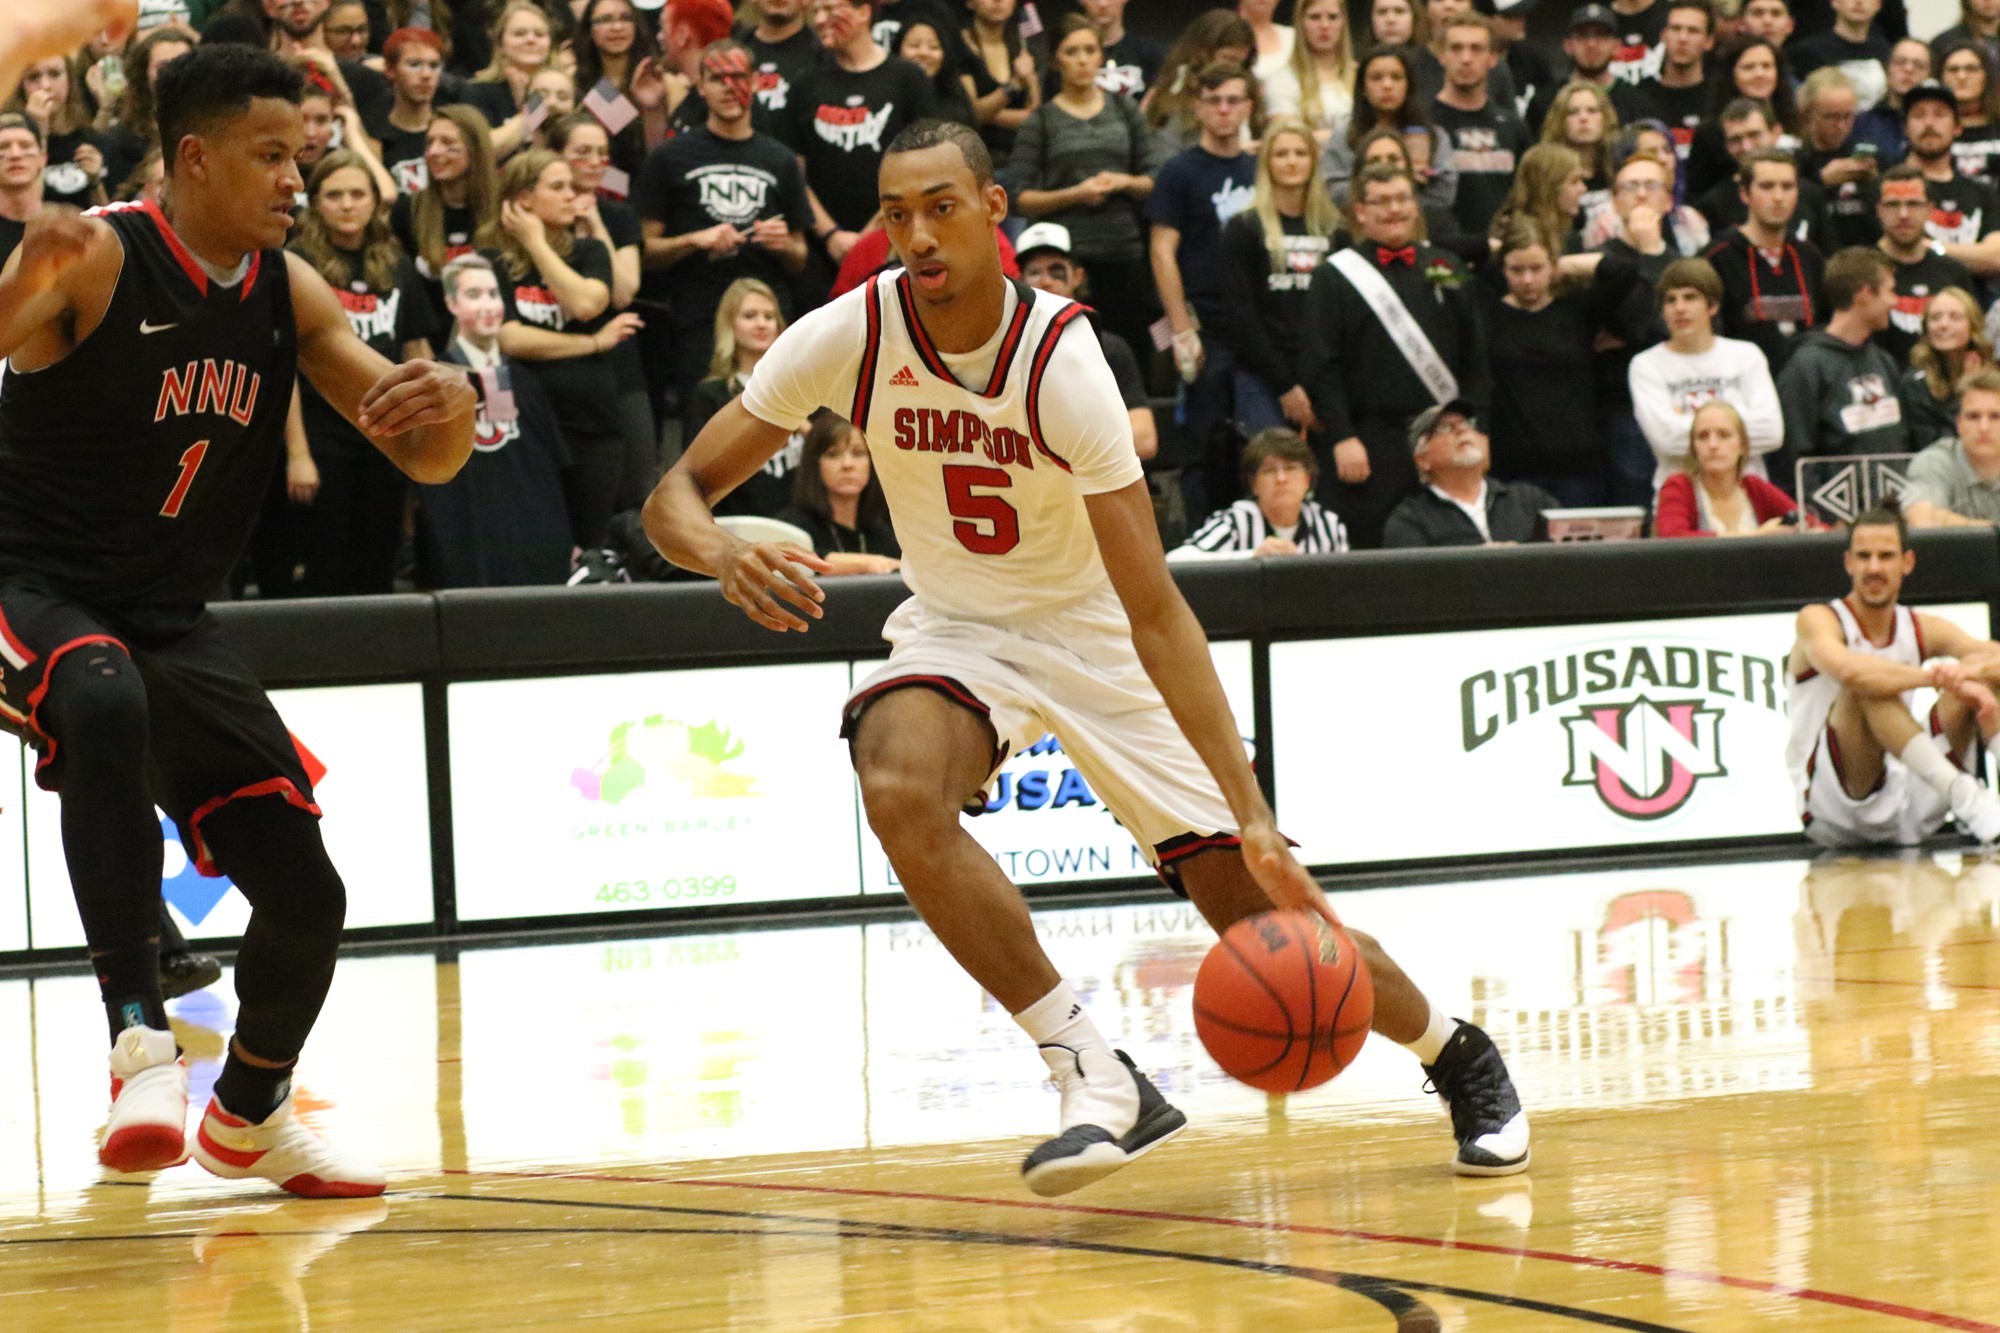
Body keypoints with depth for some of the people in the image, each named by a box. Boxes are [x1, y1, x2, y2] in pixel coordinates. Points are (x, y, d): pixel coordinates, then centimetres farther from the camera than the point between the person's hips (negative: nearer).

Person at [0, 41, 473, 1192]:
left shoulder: (289, 293, 4)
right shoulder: (99, 258, -13)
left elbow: (425, 462, 5)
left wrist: (452, 409, -19)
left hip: (174, 623, 6)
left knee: (307, 897, 4)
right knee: (105, 702, -42)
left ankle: (250, 1117, 33)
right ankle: (142, 1038, -43)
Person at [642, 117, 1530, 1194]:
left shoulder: (1062, 363, -27)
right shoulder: (849, 337, -18)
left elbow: (1154, 611, -29)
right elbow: (677, 494, -13)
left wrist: (1252, 818, -35)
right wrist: (723, 556, -39)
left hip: (1095, 632, -2)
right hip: (955, 627, 2)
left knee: (1262, 918, -5)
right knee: (900, 787, -33)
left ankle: (1457, 1053, 26)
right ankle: (1095, 1080, -24)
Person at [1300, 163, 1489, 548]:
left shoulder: (1447, 270, 14)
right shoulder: (1336, 277, 3)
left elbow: (1475, 357, 14)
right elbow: (1321, 368, -2)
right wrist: (1342, 438, -11)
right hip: (1369, 446, -3)